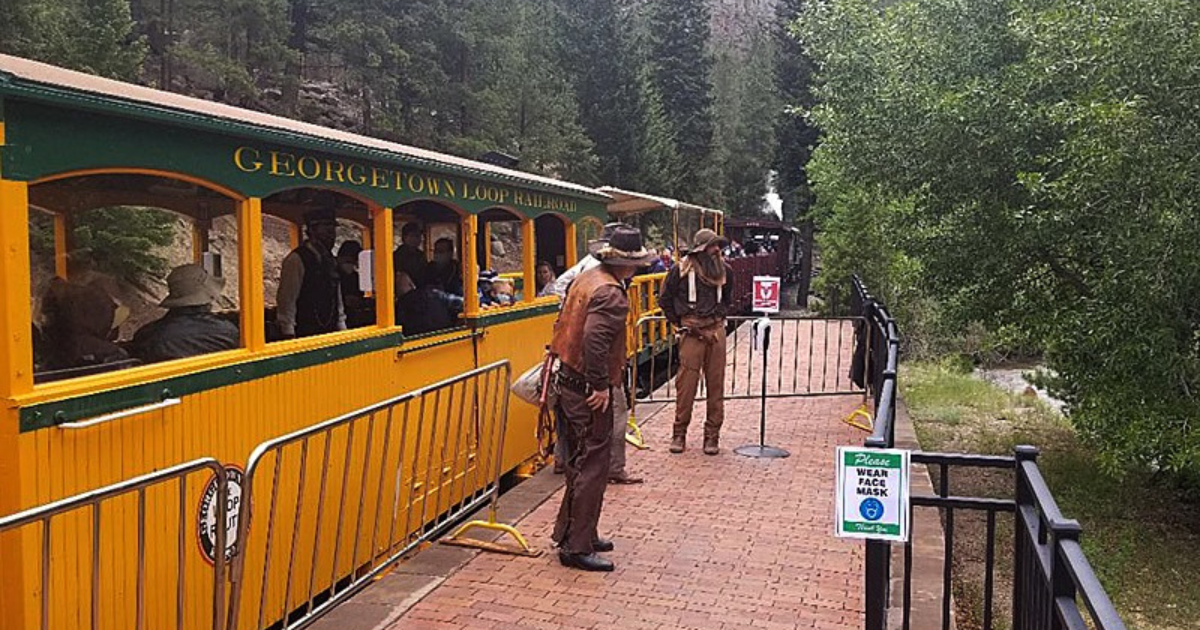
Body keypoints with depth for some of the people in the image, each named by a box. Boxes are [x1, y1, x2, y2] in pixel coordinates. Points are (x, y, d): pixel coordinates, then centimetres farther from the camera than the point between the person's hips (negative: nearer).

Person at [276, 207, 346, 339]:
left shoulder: (330, 259, 13)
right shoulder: (296, 259, -10)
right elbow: (286, 299, -13)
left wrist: (341, 327, 13)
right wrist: (288, 334, -16)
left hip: (330, 332, 7)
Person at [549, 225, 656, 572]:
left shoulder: (585, 278, 10)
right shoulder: (611, 294, -20)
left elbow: (564, 325, 19)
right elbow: (595, 340, -31)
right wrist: (601, 386, -23)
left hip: (569, 381, 10)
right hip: (588, 390, -10)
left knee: (580, 462, 19)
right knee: (592, 467, -2)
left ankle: (571, 533, 30)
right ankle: (577, 547, 5)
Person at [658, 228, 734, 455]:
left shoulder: (725, 270, 10)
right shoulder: (682, 270, -4)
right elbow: (665, 298, 6)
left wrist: (720, 315, 15)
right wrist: (679, 322, 5)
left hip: (716, 330, 4)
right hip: (692, 332, -4)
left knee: (716, 383, 5)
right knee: (686, 383, -3)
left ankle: (712, 435, 14)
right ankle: (679, 433, 10)